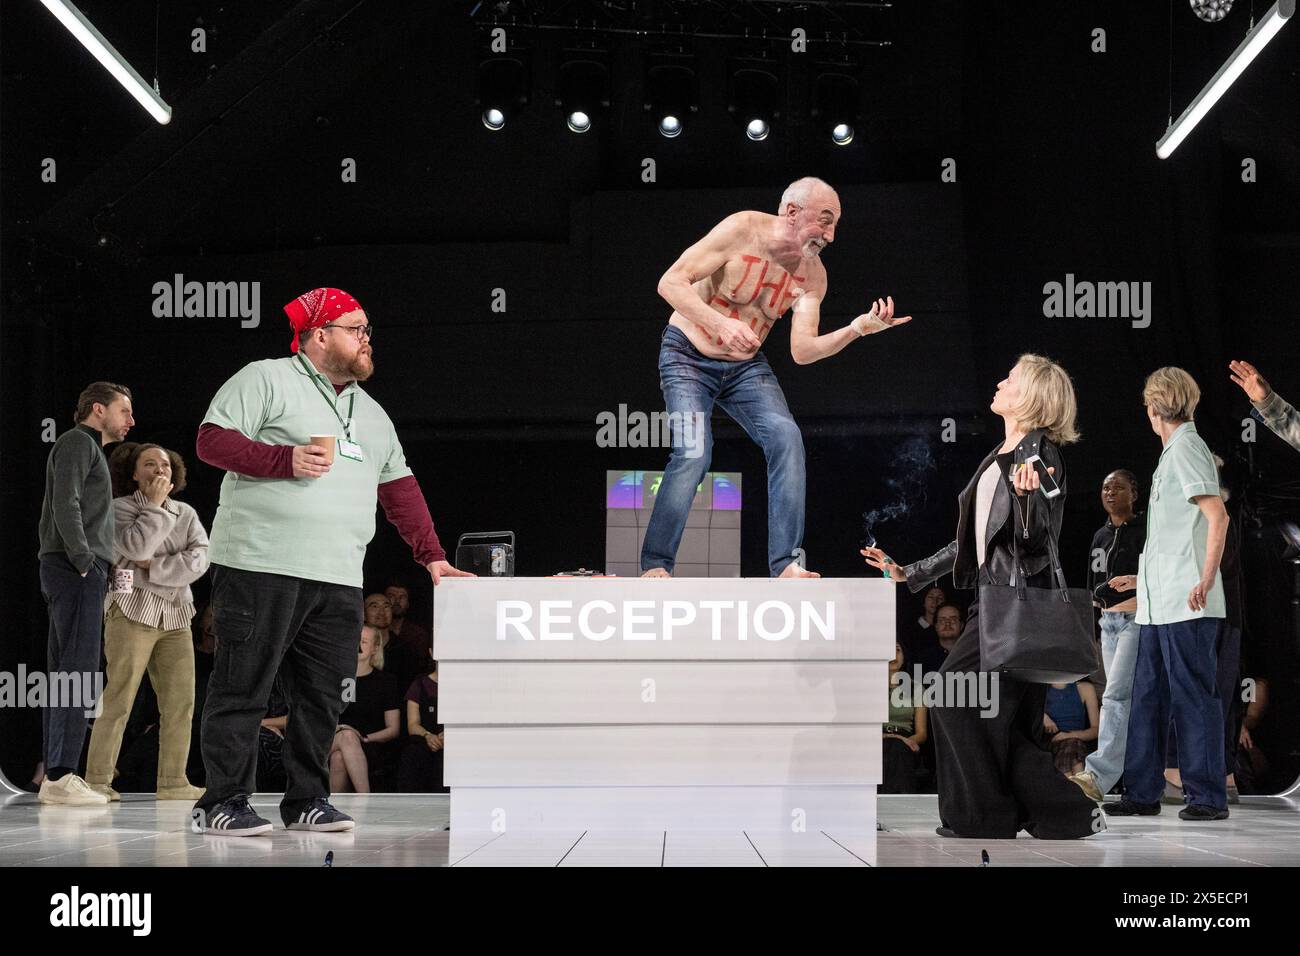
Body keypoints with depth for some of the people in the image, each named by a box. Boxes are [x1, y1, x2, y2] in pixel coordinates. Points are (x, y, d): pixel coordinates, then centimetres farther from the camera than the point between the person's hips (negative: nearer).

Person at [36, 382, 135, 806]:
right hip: (75, 569, -11)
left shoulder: (90, 448, 27)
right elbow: (65, 503, -15)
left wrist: (101, 570, 15)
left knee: (63, 673, 7)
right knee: (79, 672, -15)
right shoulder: (78, 441, -3)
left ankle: (55, 776, 7)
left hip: (79, 570, 11)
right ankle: (61, 775, -19)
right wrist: (83, 560, -19)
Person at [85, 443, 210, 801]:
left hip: (176, 617, 5)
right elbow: (136, 547, -17)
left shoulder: (187, 514, 14)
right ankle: (97, 780, -7)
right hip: (132, 612, -5)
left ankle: (173, 781, 4)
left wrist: (154, 568, -11)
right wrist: (155, 504, -7)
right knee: (118, 701, -9)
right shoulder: (119, 509, 2)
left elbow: (199, 560, -1)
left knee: (181, 702, -1)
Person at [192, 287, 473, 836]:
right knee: (243, 689, -5)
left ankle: (306, 801, 14)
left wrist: (431, 555, 12)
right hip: (262, 565, -7)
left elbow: (400, 490, 22)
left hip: (339, 581, 7)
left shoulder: (371, 413, 23)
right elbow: (212, 440, -5)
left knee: (322, 697, 5)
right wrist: (285, 459, -15)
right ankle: (223, 803, 0)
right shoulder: (265, 380, 2)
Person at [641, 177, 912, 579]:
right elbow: (671, 282, -23)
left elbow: (802, 350, -12)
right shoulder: (741, 230, -21)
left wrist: (857, 328, -28)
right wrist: (721, 323, -37)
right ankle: (654, 565, -8)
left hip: (745, 366, 4)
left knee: (786, 436, -19)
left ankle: (786, 564, -17)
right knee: (693, 454, -21)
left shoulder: (813, 275, -8)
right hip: (688, 356, -4)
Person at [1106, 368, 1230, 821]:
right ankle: (1142, 793, 15)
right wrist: (1146, 580, 28)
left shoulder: (1186, 449, -10)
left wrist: (1205, 581, -22)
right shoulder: (1172, 452, 18)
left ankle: (1207, 796, -1)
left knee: (1194, 695, -5)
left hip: (1186, 603, -10)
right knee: (1148, 695, 10)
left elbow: (1217, 516, -19)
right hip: (1161, 605, 10)